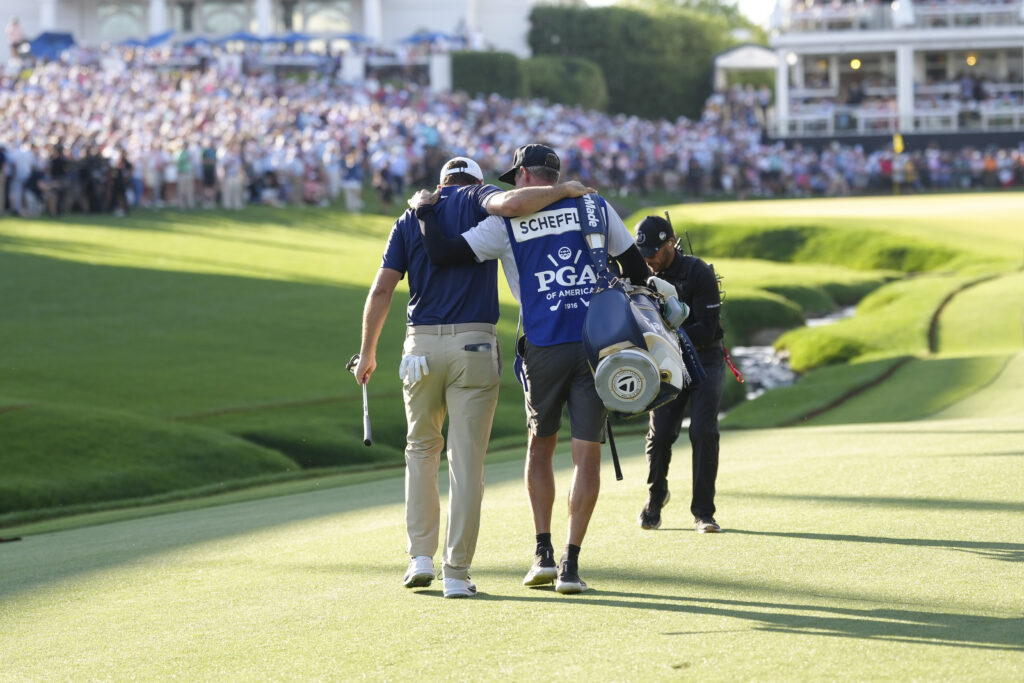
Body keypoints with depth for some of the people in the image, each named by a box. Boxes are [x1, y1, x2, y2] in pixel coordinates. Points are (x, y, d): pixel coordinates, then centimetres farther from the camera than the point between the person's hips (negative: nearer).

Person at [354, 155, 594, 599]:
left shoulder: (410, 218, 12)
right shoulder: (477, 199, 4)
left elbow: (381, 289, 5)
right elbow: (513, 204, -21)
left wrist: (368, 353, 10)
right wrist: (564, 190, -7)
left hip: (422, 346, 3)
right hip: (474, 343, -3)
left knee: (421, 449, 20)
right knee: (467, 460, 1)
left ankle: (421, 555, 10)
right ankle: (457, 572, -1)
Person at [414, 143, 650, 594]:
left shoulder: (507, 223, 1)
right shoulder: (595, 208, 8)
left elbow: (441, 254, -5)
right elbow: (636, 269, 11)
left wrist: (426, 211, 12)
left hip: (544, 350, -1)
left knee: (540, 445, 18)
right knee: (587, 454, 3)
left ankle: (543, 554, 13)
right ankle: (570, 565, -1)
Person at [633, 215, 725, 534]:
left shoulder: (698, 273, -14)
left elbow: (706, 331, -19)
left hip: (704, 361, -3)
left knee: (703, 433, -16)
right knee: (660, 434, -11)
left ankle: (703, 512, -7)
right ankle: (655, 499, 16)